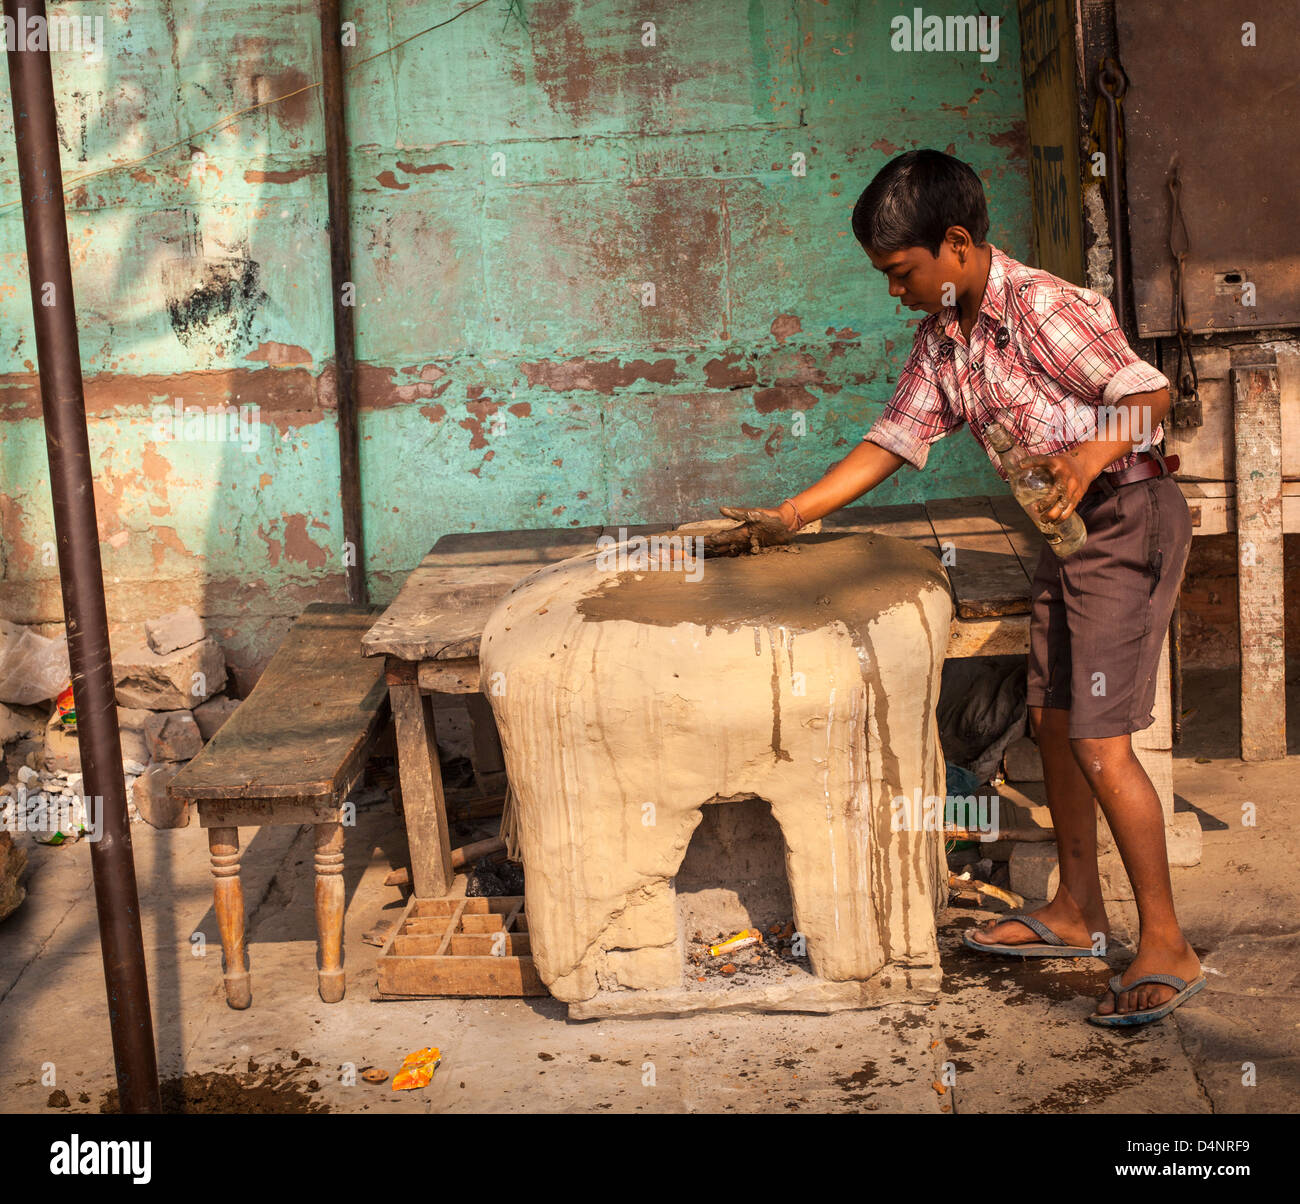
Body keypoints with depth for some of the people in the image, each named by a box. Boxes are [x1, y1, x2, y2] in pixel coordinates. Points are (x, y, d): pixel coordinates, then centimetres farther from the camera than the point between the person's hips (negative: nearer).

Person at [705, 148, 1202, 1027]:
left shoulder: (1044, 308, -19)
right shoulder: (942, 340, 7)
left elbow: (1149, 394, -18)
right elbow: (893, 441, 11)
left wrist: (1091, 453, -37)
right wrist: (788, 517, 8)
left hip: (1129, 517, -9)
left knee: (1102, 742, -11)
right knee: (1052, 720, 14)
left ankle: (1168, 948, -1)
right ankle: (1078, 913, 28)